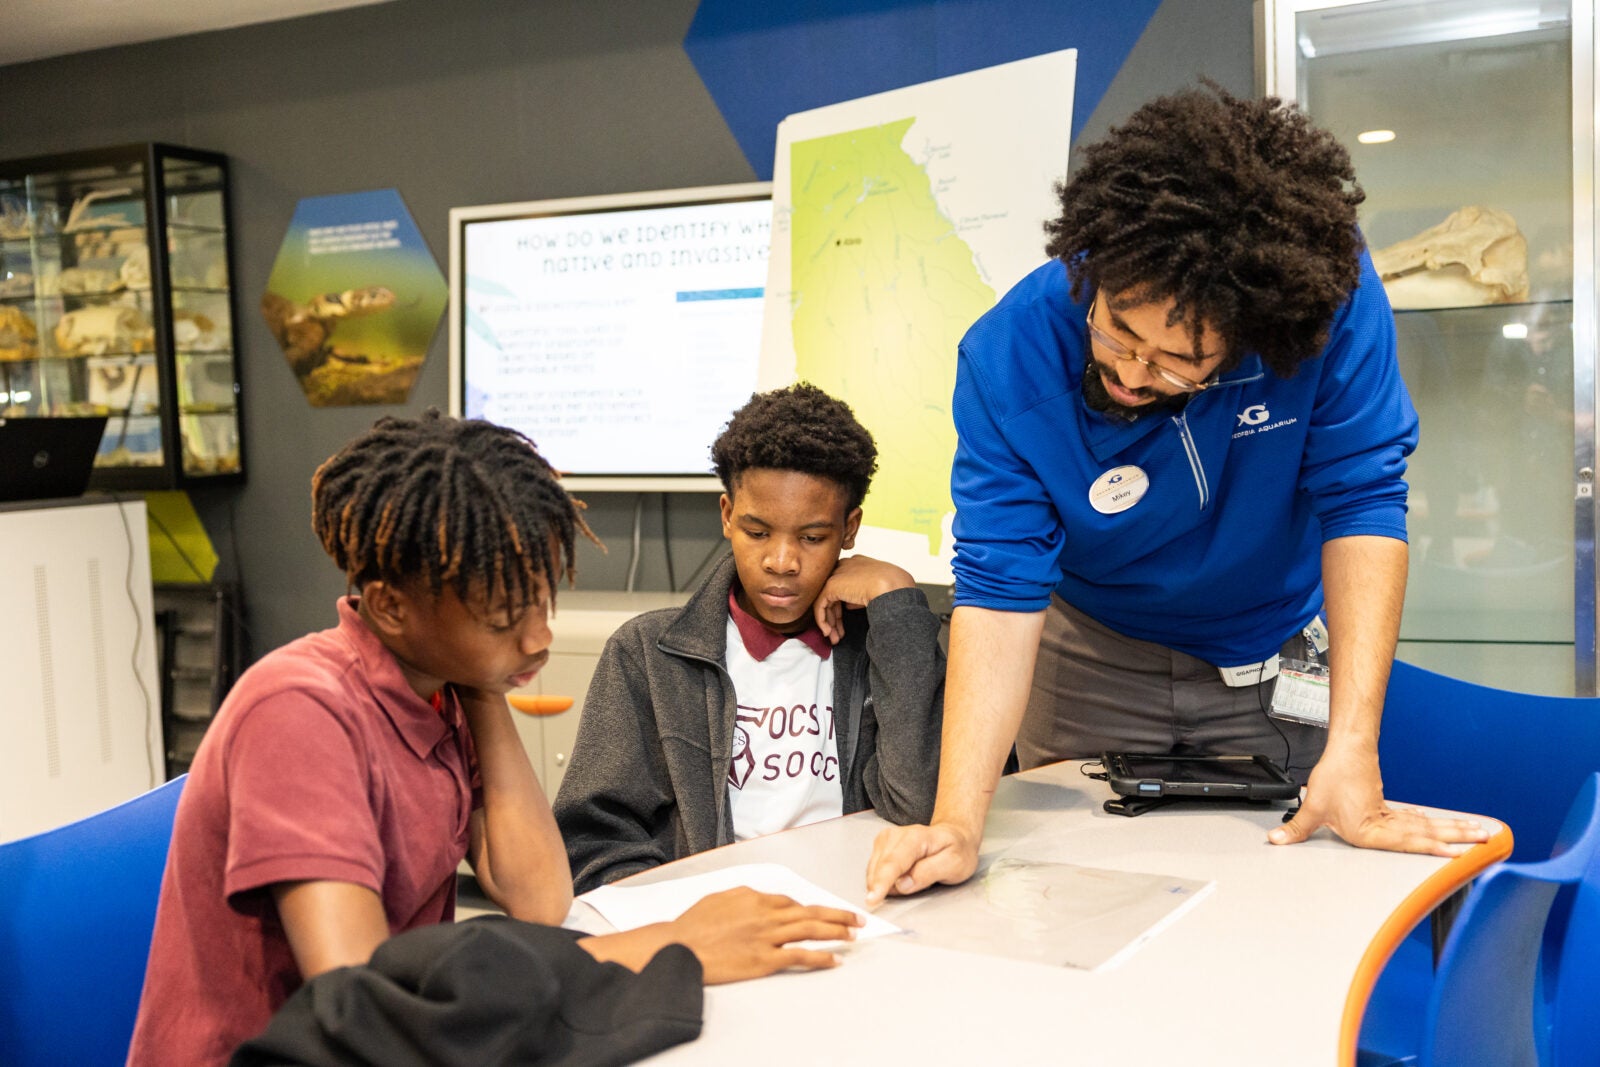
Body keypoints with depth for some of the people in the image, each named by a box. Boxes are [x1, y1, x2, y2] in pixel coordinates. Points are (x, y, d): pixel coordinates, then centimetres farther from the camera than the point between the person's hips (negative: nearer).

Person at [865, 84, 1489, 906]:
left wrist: (1350, 757, -32)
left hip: (1275, 652, 0)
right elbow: (999, 592, -29)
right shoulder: (1012, 353, -29)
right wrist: (957, 825, -38)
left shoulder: (1329, 295, -29)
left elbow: (1361, 503, -25)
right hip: (1095, 653, 0)